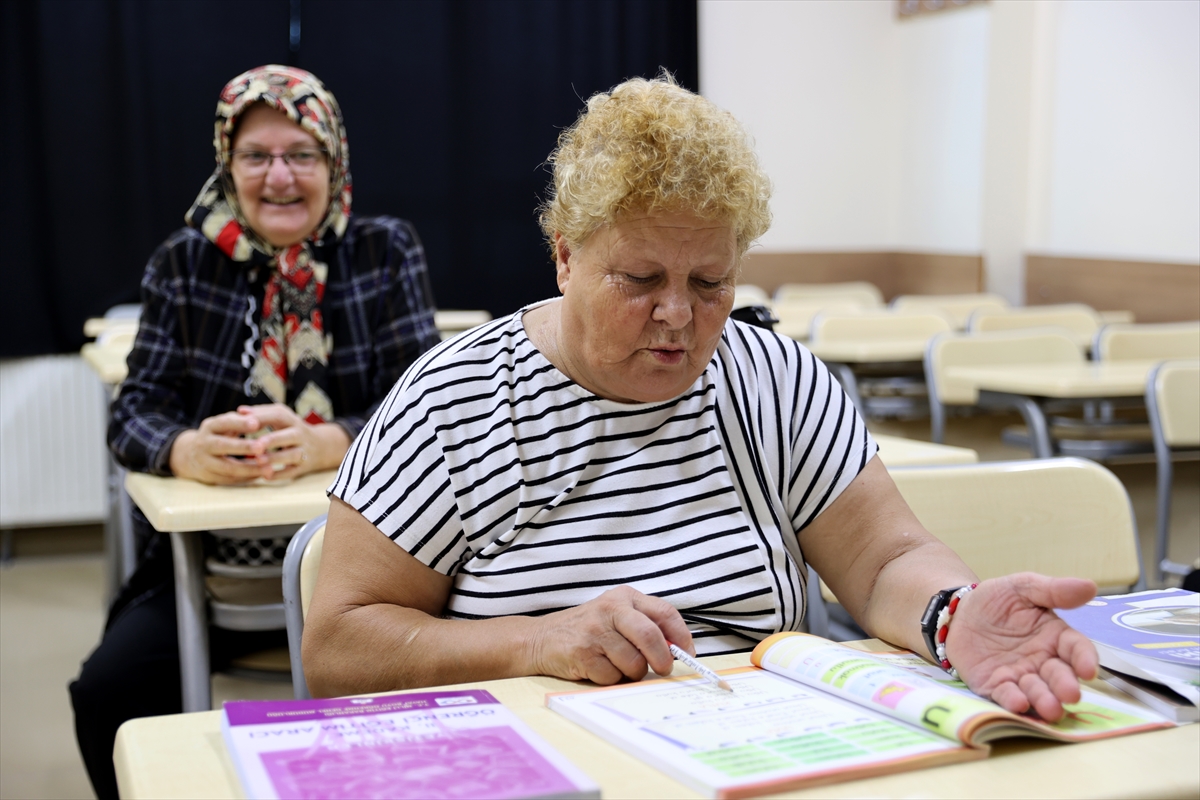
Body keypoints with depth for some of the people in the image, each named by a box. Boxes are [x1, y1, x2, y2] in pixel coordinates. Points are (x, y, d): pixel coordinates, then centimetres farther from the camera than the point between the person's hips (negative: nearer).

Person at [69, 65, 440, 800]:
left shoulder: (388, 251, 0)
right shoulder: (184, 263, 5)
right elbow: (137, 409, 0)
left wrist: (321, 444, -29)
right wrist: (185, 450, -26)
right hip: (207, 558, 2)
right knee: (108, 691, -19)